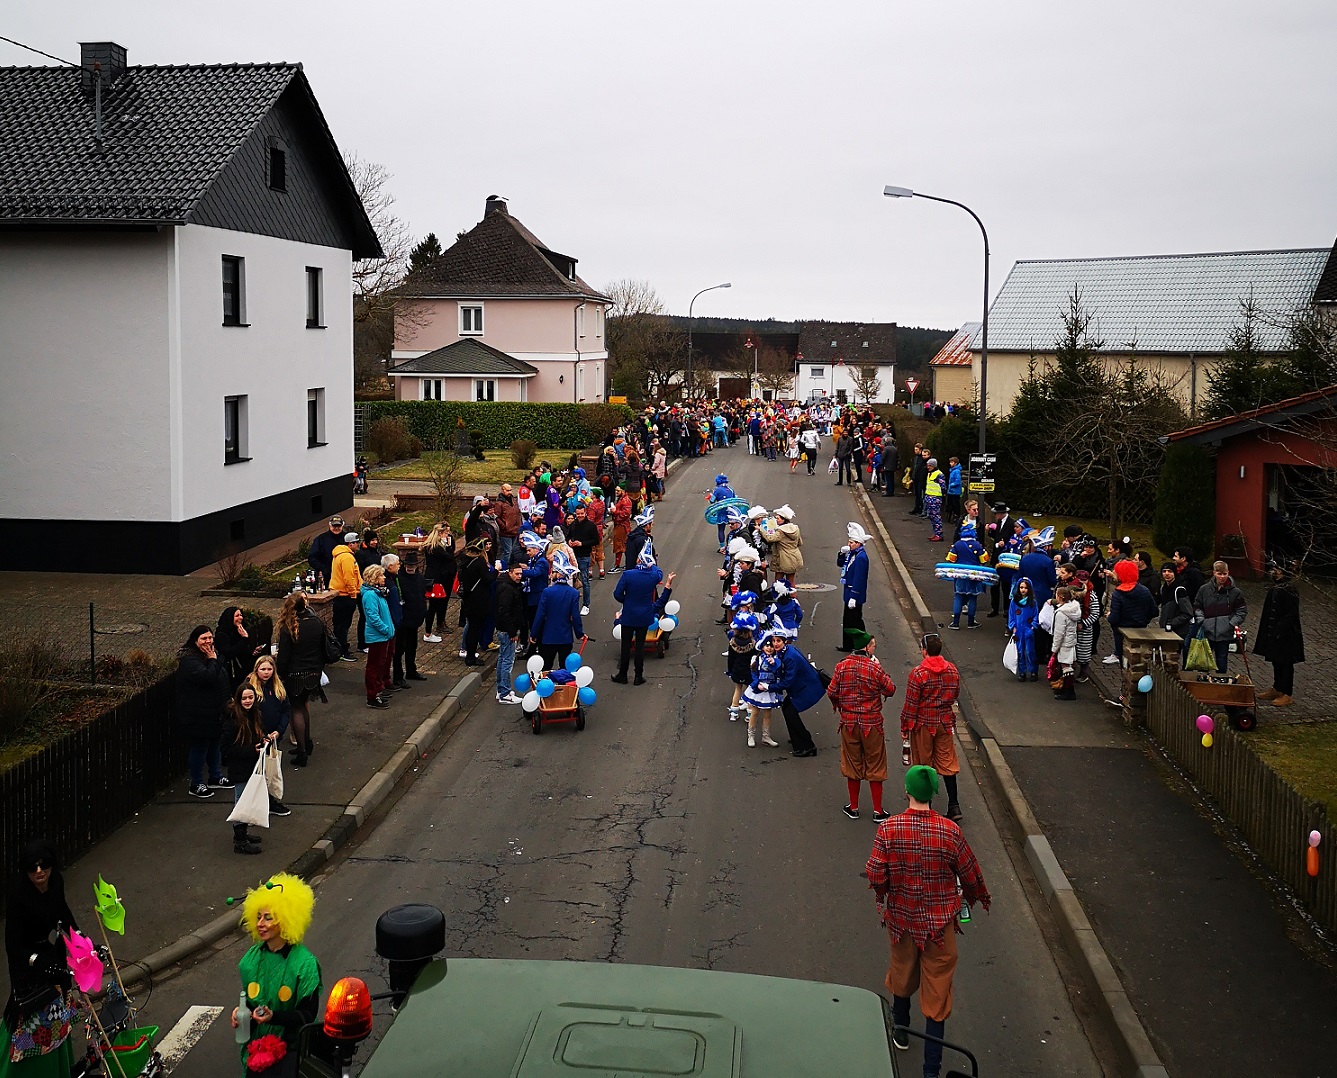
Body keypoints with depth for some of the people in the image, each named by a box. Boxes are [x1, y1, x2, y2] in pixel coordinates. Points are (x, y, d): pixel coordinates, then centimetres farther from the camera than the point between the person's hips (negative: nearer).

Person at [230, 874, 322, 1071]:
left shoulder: (305, 964, -18)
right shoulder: (252, 958, -1)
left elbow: (308, 1014, -15)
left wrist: (274, 1016, -28)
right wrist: (241, 1011, -8)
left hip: (291, 1047, -5)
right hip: (256, 1042, 5)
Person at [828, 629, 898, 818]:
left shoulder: (842, 666, -5)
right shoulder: (875, 667, -14)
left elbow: (831, 692, -1)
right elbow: (890, 690, -5)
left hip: (849, 722, 3)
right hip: (872, 723, -2)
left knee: (852, 765, 14)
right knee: (875, 766, 8)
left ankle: (853, 808, 22)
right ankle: (878, 811, 13)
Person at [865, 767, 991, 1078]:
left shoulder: (888, 829, -17)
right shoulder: (950, 831, -18)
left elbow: (875, 877, -15)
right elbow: (970, 875, -6)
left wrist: (883, 895, 7)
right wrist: (975, 897, 15)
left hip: (901, 918, 2)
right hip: (939, 923, -2)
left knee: (902, 972, 27)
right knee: (937, 991, 7)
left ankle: (900, 1030, 49)